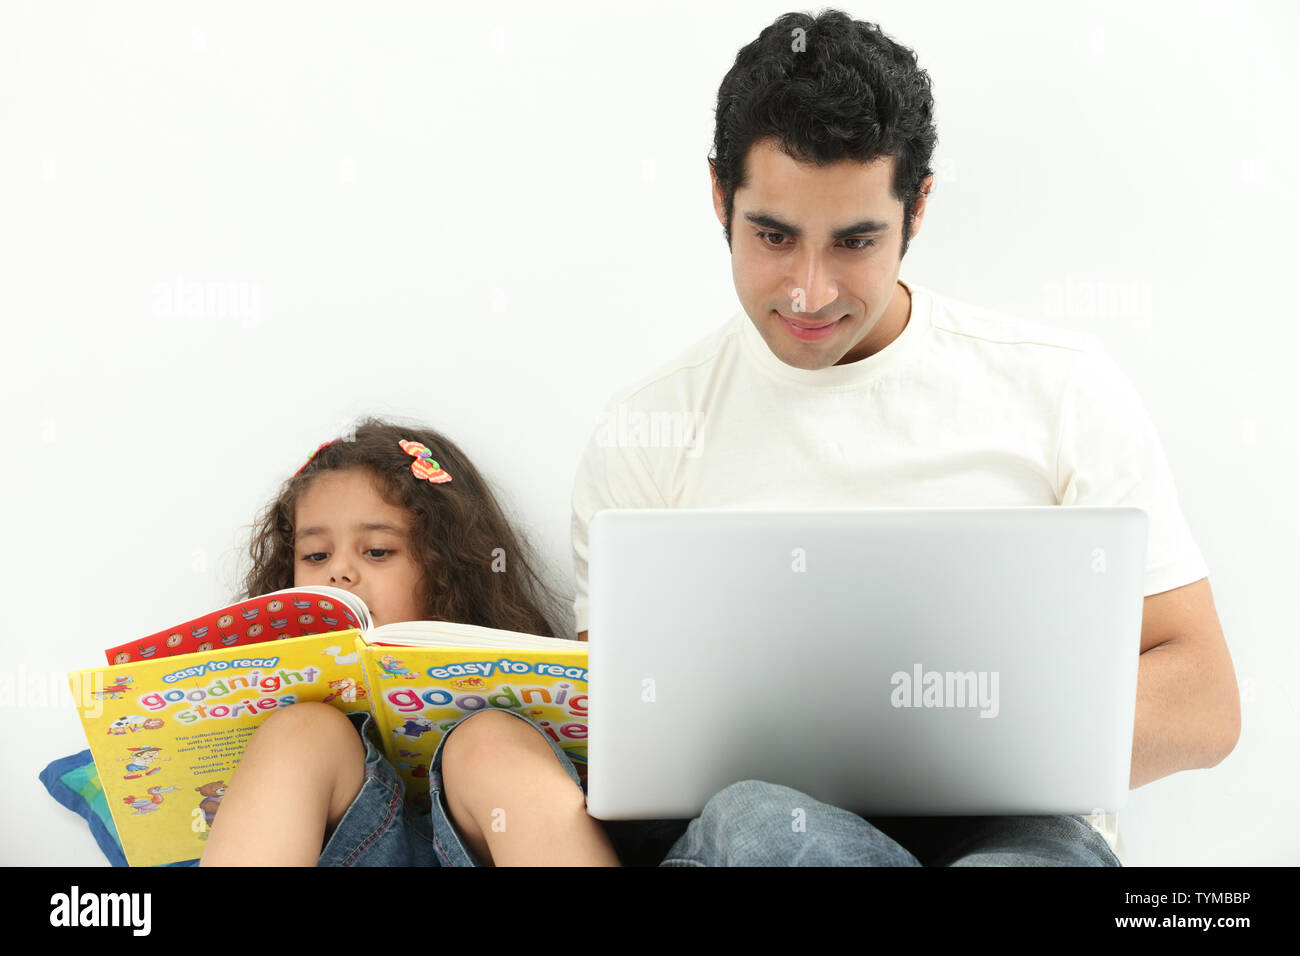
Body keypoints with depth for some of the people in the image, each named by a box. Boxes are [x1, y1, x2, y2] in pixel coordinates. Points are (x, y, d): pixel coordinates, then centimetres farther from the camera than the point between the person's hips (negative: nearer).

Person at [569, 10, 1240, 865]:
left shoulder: (1062, 389, 4)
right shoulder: (646, 434, 5)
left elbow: (1203, 707, 2)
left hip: (1017, 826, 0)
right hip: (760, 818, 1)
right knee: (755, 821, -36)